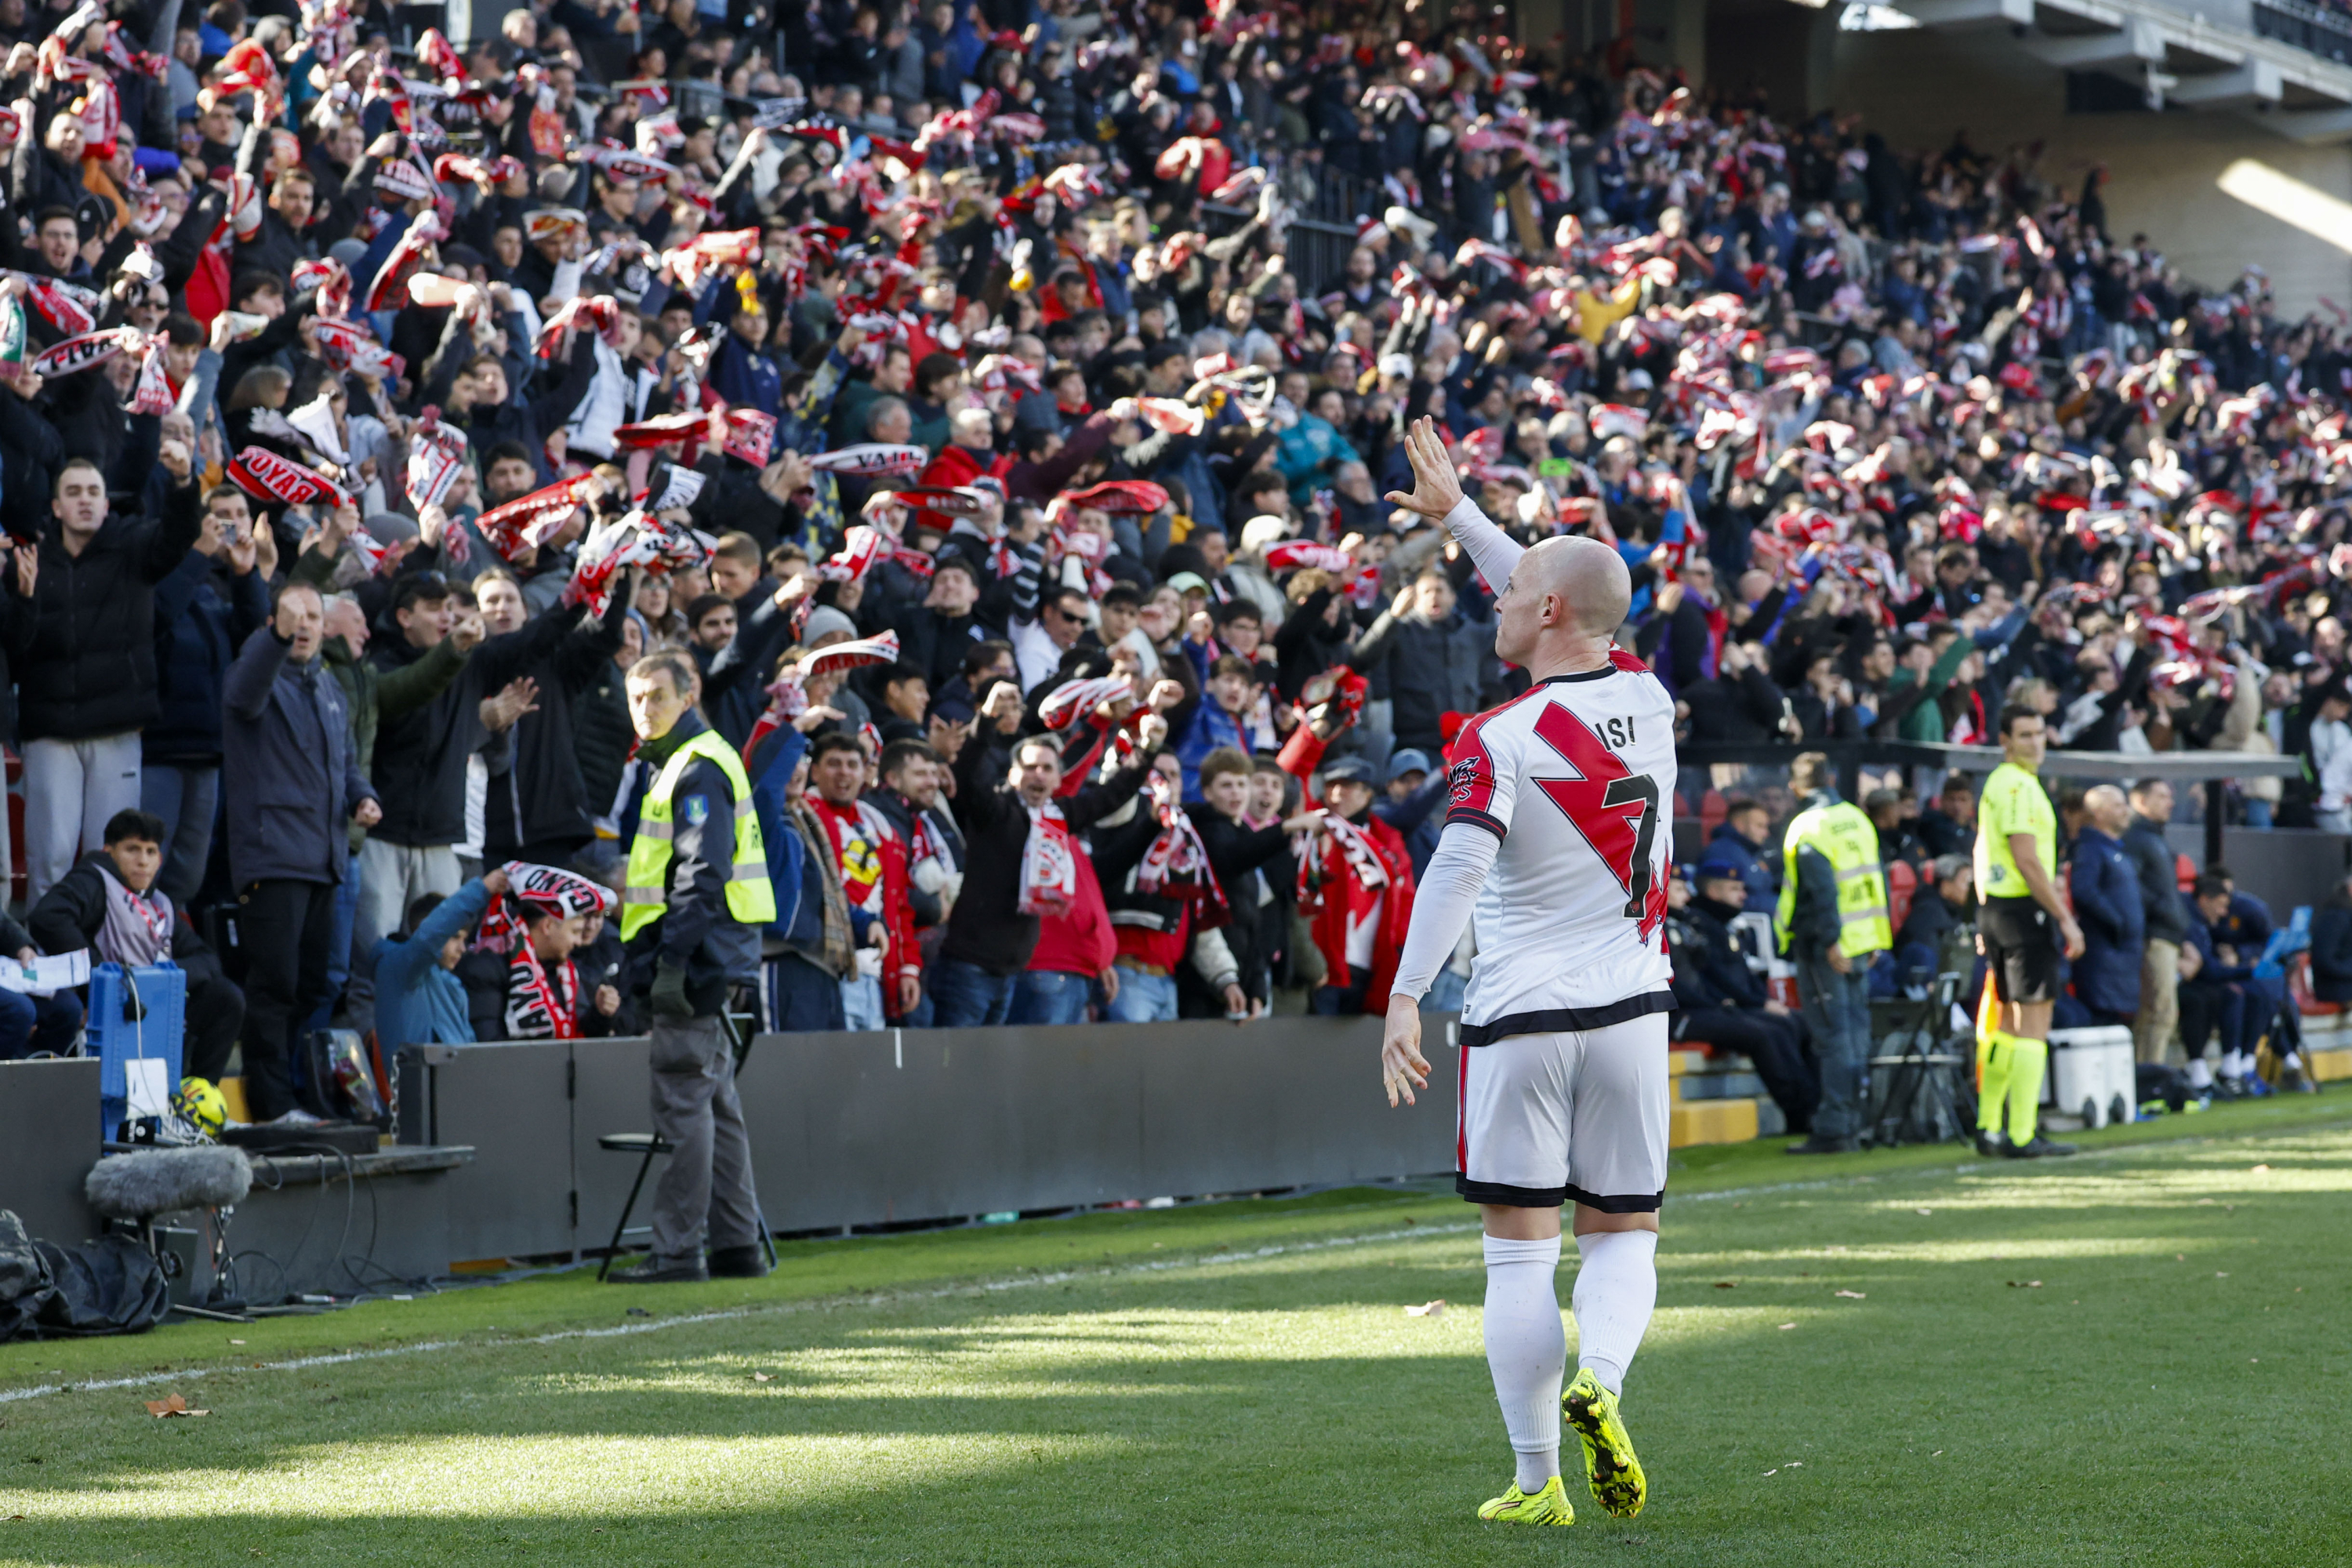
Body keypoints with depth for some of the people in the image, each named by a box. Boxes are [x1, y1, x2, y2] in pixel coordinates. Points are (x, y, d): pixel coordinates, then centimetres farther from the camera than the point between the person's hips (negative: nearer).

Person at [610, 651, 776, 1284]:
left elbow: (702, 875, -20)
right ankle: (737, 1244, 16)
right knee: (713, 1099, 12)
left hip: (697, 953, -11)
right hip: (707, 961, 11)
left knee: (683, 1098, -10)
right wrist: (660, 958, 18)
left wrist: (671, 959, -24)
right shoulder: (669, 764, 20)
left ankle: (678, 1250, -10)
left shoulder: (698, 770, -12)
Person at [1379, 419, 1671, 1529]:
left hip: (1520, 1019, -4)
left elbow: (1459, 867, -27)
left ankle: (1537, 1481, 3)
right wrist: (1457, 516, 27)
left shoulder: (1496, 742, -13)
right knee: (1624, 1235, 13)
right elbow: (1573, 608, 22)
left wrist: (1404, 1001, -31)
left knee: (1519, 1255, 4)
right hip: (1631, 1009, 4)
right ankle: (1599, 1384, -16)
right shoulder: (1647, 700, 4)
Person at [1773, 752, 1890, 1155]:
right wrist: (1876, 938, 17)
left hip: (1825, 948, -7)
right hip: (1862, 942, 7)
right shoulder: (1857, 819, 12)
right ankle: (1852, 1125, 13)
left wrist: (1831, 940, -20)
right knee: (1855, 1034, 10)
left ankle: (1833, 1129, -6)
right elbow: (1877, 878, 14)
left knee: (1832, 1036, -6)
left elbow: (1822, 890, -20)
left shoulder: (1807, 828, -12)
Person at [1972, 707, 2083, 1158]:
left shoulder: (1996, 783, 17)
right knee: (2034, 1021, -9)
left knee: (2006, 1021, 16)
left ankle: (1989, 1129, 19)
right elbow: (2027, 859, -20)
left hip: (1994, 905, 10)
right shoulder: (2019, 786, -14)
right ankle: (2022, 1135, -12)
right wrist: (2065, 918, -18)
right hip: (2023, 910, -10)